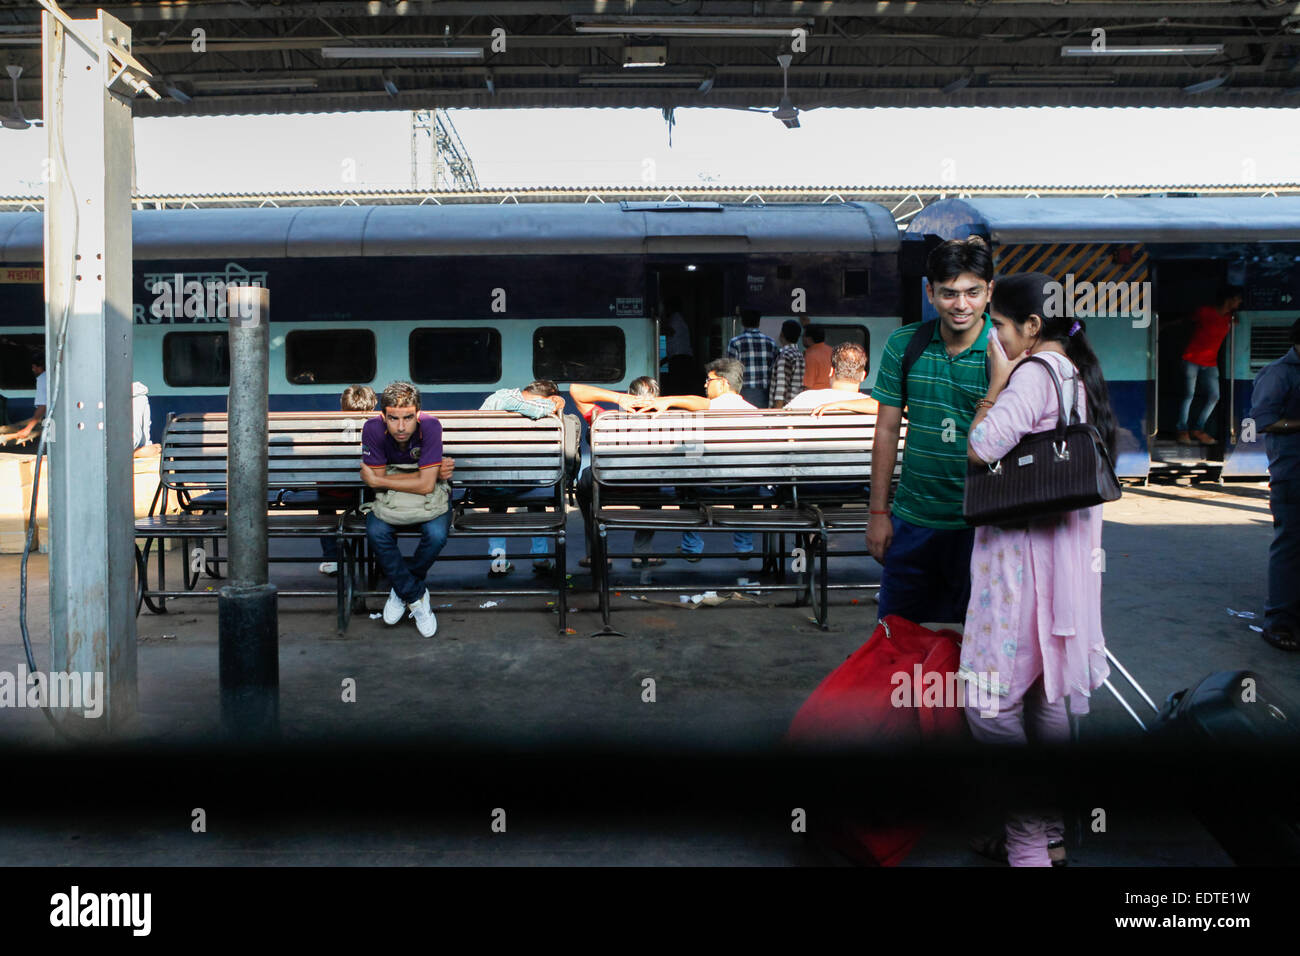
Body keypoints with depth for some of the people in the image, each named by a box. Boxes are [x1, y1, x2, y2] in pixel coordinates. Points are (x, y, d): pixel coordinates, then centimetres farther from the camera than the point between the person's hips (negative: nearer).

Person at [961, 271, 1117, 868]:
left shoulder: (1035, 373, -15)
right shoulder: (1079, 375, 14)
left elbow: (980, 449, -18)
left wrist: (996, 383, -7)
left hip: (1023, 546, -10)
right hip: (1067, 547, 10)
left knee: (990, 701, -4)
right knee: (1045, 695, 15)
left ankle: (1027, 846, 2)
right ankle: (1052, 835, 25)